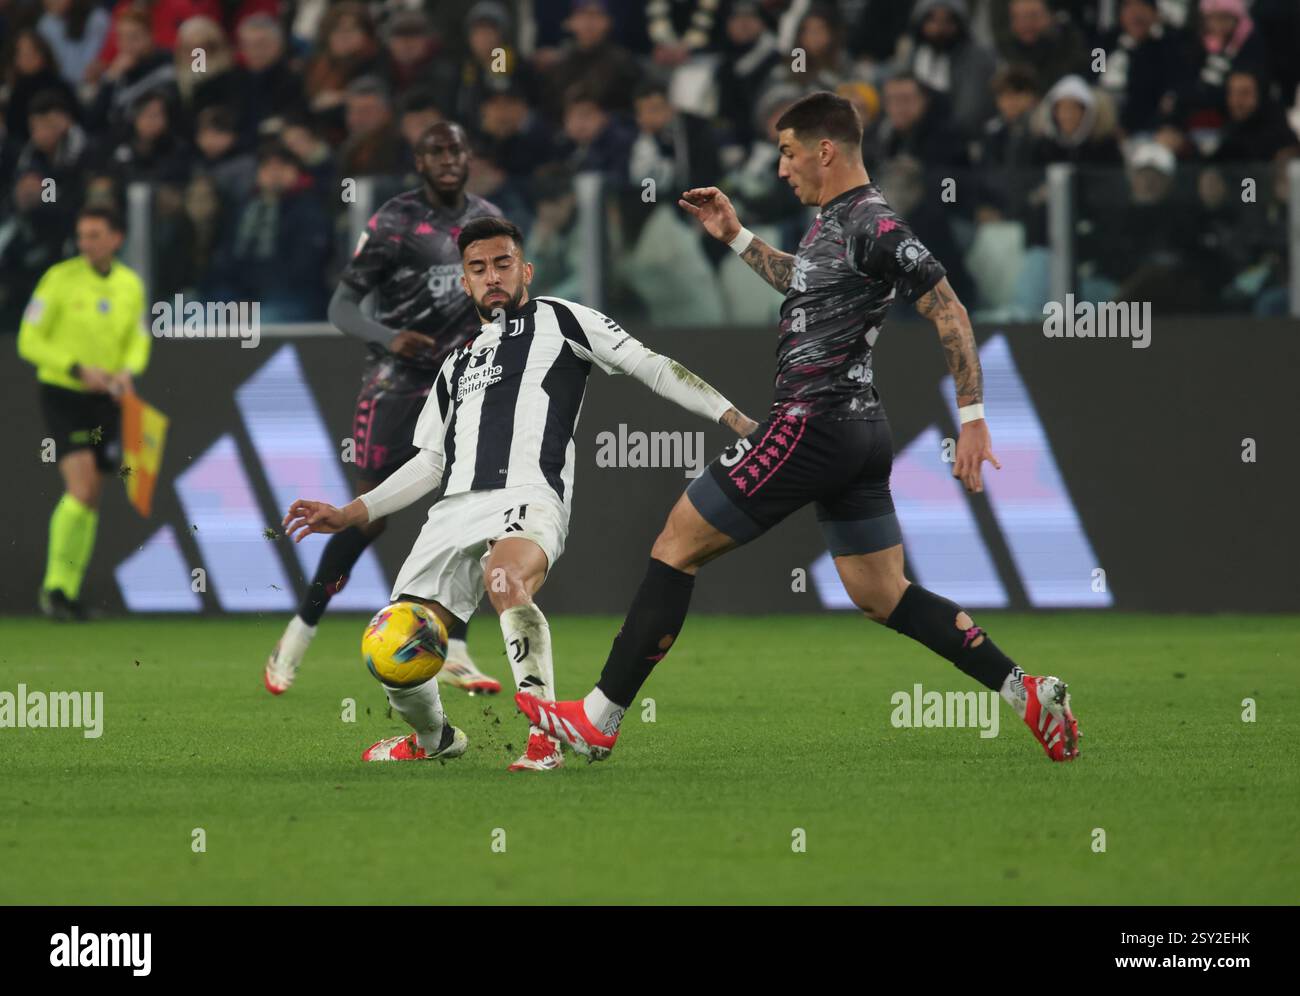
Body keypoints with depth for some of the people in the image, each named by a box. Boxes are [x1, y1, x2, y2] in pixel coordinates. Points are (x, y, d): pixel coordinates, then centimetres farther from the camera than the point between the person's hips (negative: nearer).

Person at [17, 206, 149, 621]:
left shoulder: (131, 285, 4)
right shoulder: (60, 278, -10)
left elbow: (138, 340, 14)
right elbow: (29, 341, -10)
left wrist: (127, 371, -9)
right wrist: (78, 369, -20)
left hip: (104, 399, 5)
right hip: (61, 394, -5)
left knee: (91, 498, 7)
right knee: (81, 488, -18)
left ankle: (67, 591, 18)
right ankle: (55, 584, -8)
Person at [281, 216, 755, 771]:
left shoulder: (557, 320, 15)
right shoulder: (458, 363, 31)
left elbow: (649, 367, 9)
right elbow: (431, 461, 33)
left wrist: (734, 419, -1)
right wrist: (350, 515, 25)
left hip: (528, 497, -6)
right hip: (456, 509, 6)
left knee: (504, 578, -41)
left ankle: (545, 740, -38)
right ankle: (433, 740, 28)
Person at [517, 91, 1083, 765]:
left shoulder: (872, 224, -15)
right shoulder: (837, 219, 15)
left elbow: (948, 311, -18)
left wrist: (972, 419, -20)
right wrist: (737, 239, 33)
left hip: (813, 424, -10)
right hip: (858, 431, 10)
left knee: (676, 547, -3)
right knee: (881, 596, 12)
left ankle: (598, 720, -1)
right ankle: (1027, 695, 6)